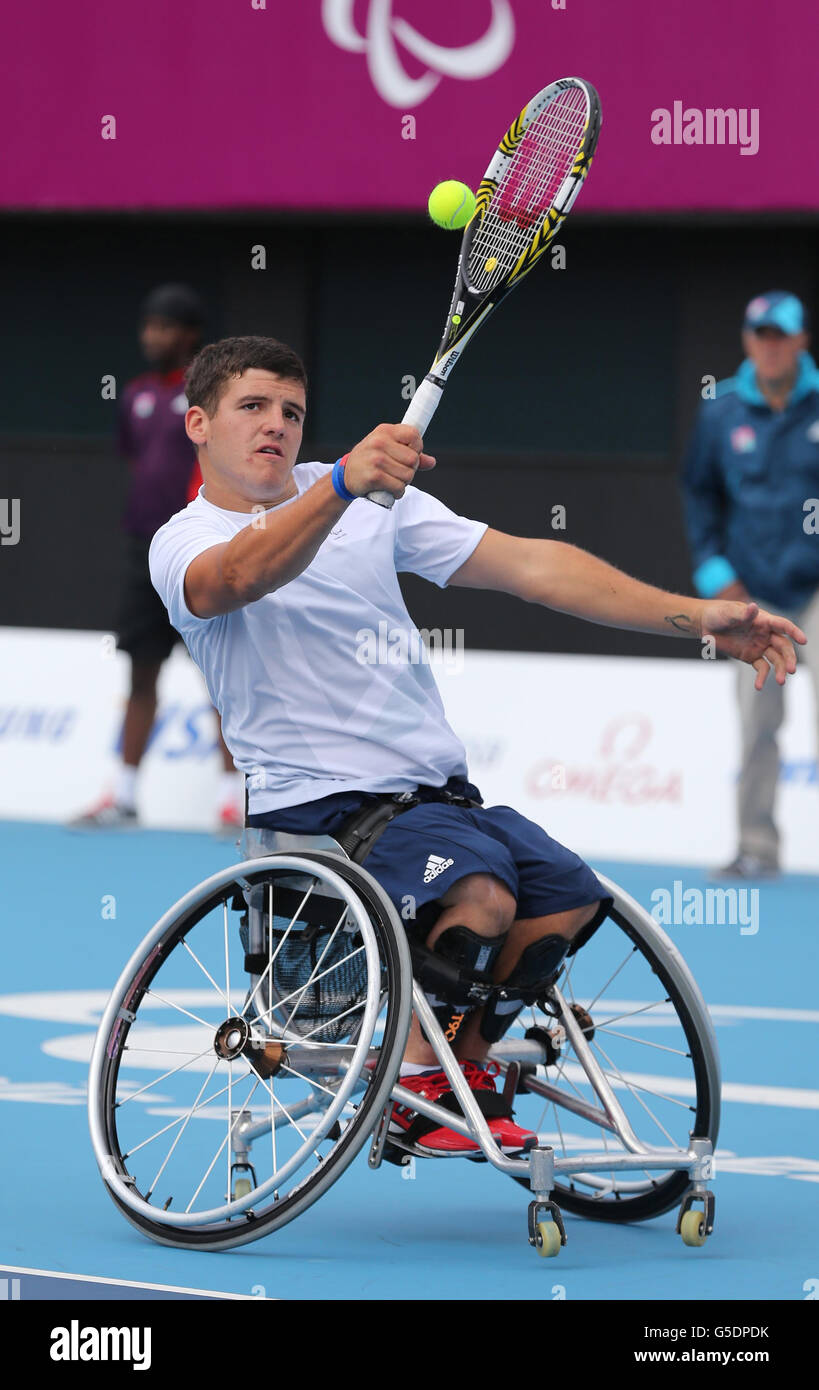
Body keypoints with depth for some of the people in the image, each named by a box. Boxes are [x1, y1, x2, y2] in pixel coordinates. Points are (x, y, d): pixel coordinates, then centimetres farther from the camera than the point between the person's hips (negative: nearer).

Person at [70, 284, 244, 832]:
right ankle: (123, 797, 14)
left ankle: (233, 797, -3)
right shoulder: (137, 397, 12)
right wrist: (141, 533, 13)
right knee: (142, 669, 9)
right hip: (147, 553, 6)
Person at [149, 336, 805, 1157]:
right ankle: (415, 1087, -10)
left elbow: (528, 565, 8)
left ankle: (464, 1066, 11)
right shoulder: (183, 542, -5)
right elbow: (238, 577, -31)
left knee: (569, 898, -10)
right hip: (320, 804, -7)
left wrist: (699, 618, 0)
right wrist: (345, 483, -50)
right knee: (480, 895, -28)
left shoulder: (376, 500, 13)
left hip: (436, 790, 7)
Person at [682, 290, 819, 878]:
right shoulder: (722, 411, 3)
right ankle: (758, 845, 11)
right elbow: (700, 491, 14)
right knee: (756, 721, 3)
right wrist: (713, 567, 5)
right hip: (752, 587, 3)